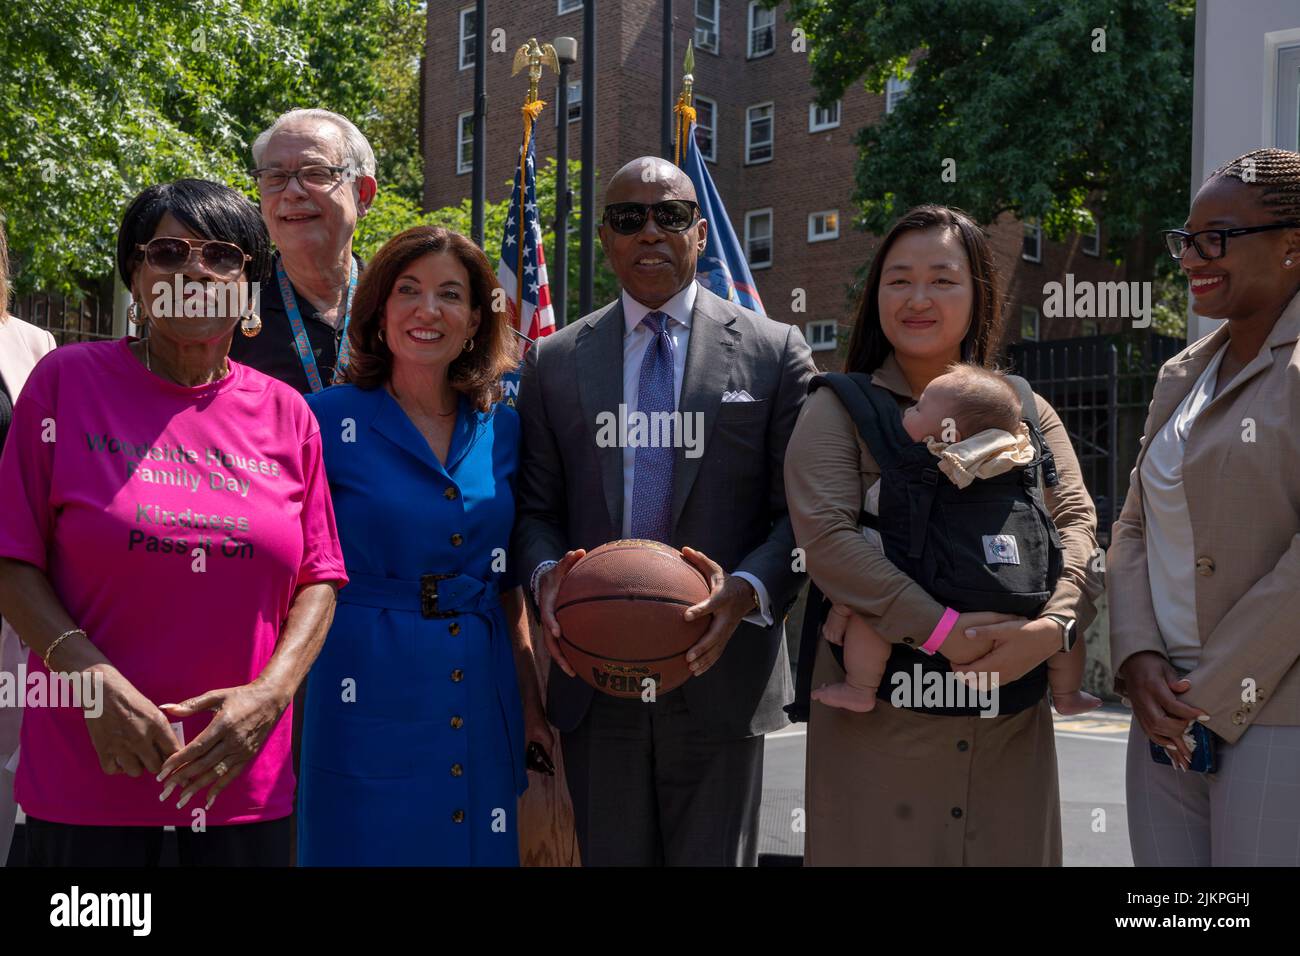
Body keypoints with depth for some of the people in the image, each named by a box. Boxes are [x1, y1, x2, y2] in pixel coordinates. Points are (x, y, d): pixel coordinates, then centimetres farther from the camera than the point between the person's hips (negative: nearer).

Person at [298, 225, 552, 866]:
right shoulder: (329, 420, -4)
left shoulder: (503, 430, 8)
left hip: (480, 701, 4)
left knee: (478, 849, 10)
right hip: (367, 692, -4)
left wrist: (531, 705, 11)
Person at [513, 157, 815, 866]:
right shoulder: (554, 362, 10)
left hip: (720, 675, -1)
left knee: (715, 857, 9)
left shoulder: (774, 352, 3)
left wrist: (747, 590, -18)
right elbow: (535, 508, 10)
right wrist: (546, 575, -12)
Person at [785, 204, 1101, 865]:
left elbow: (1078, 529, 2)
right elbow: (826, 537, -13)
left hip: (1011, 719, 3)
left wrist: (1053, 626, -18)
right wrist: (941, 630, -21)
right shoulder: (840, 411, 2)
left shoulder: (1025, 412, 13)